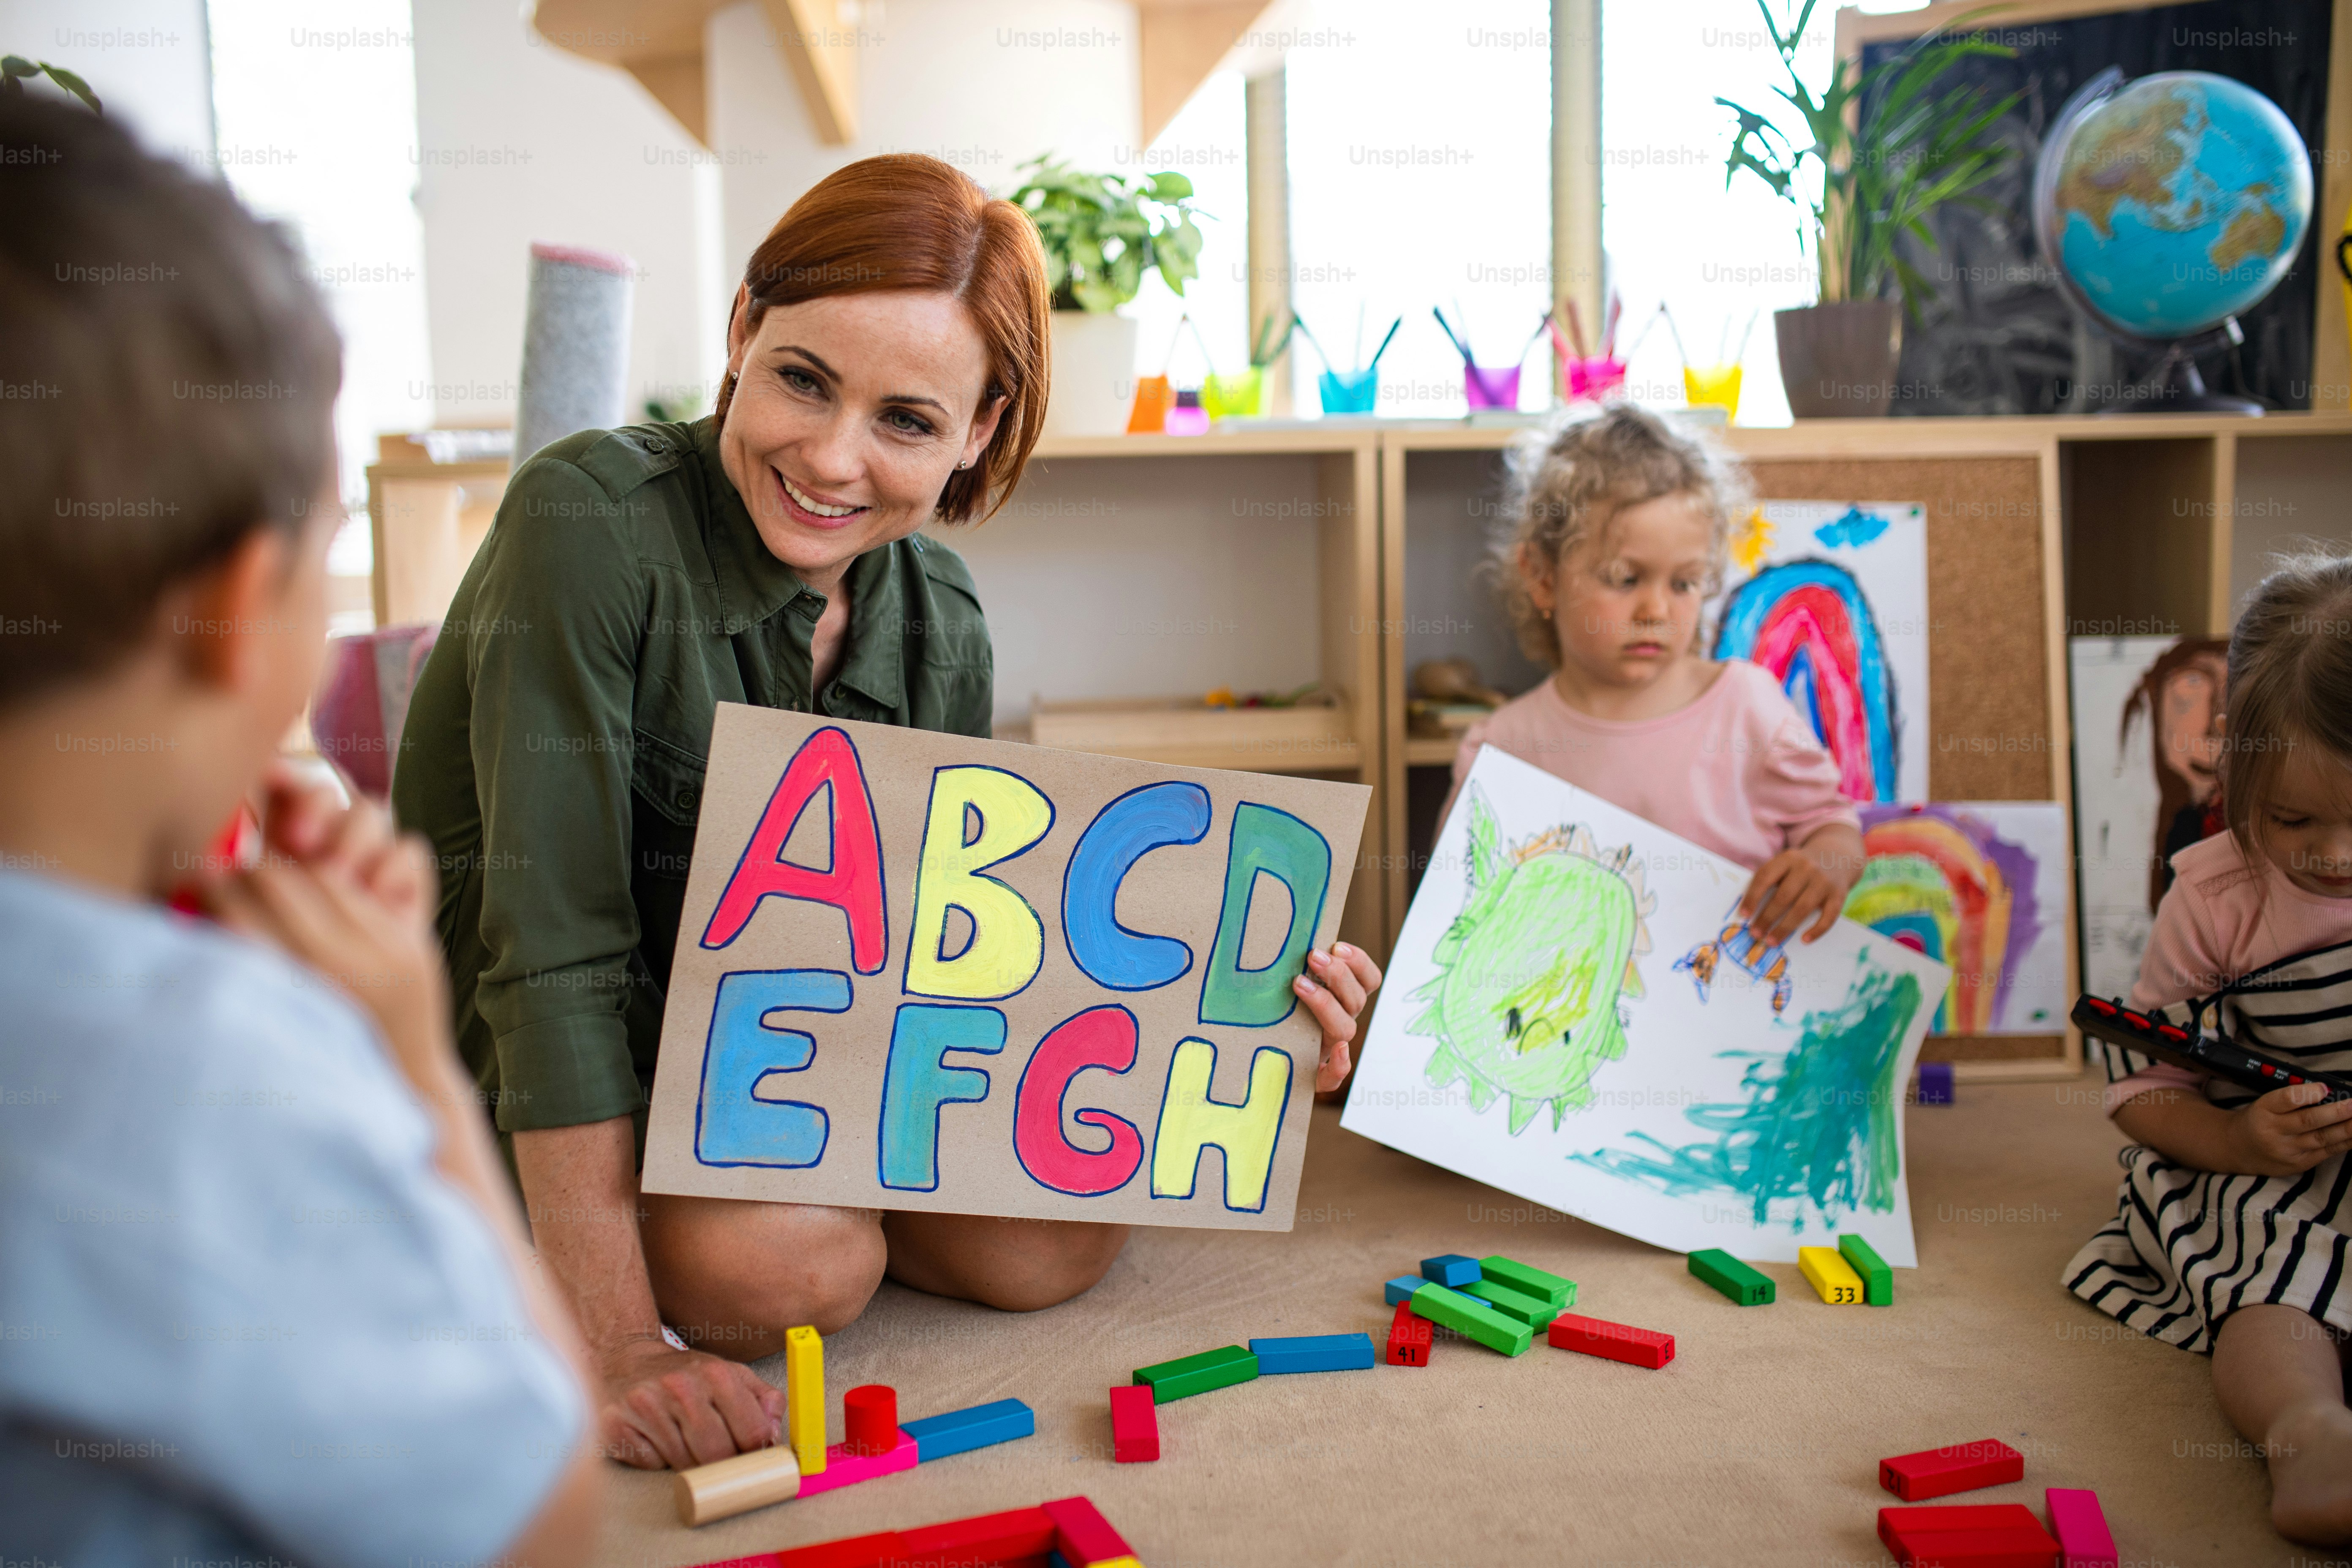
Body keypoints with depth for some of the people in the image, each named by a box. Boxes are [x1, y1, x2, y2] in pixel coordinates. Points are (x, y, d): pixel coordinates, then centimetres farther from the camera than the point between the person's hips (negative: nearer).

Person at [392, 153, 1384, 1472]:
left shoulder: (941, 623, -6)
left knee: (1067, 1234, -14)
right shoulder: (593, 521, -24)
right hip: (505, 1080, -5)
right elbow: (552, 947, -29)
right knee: (794, 1264, -31)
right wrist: (622, 1350, -32)